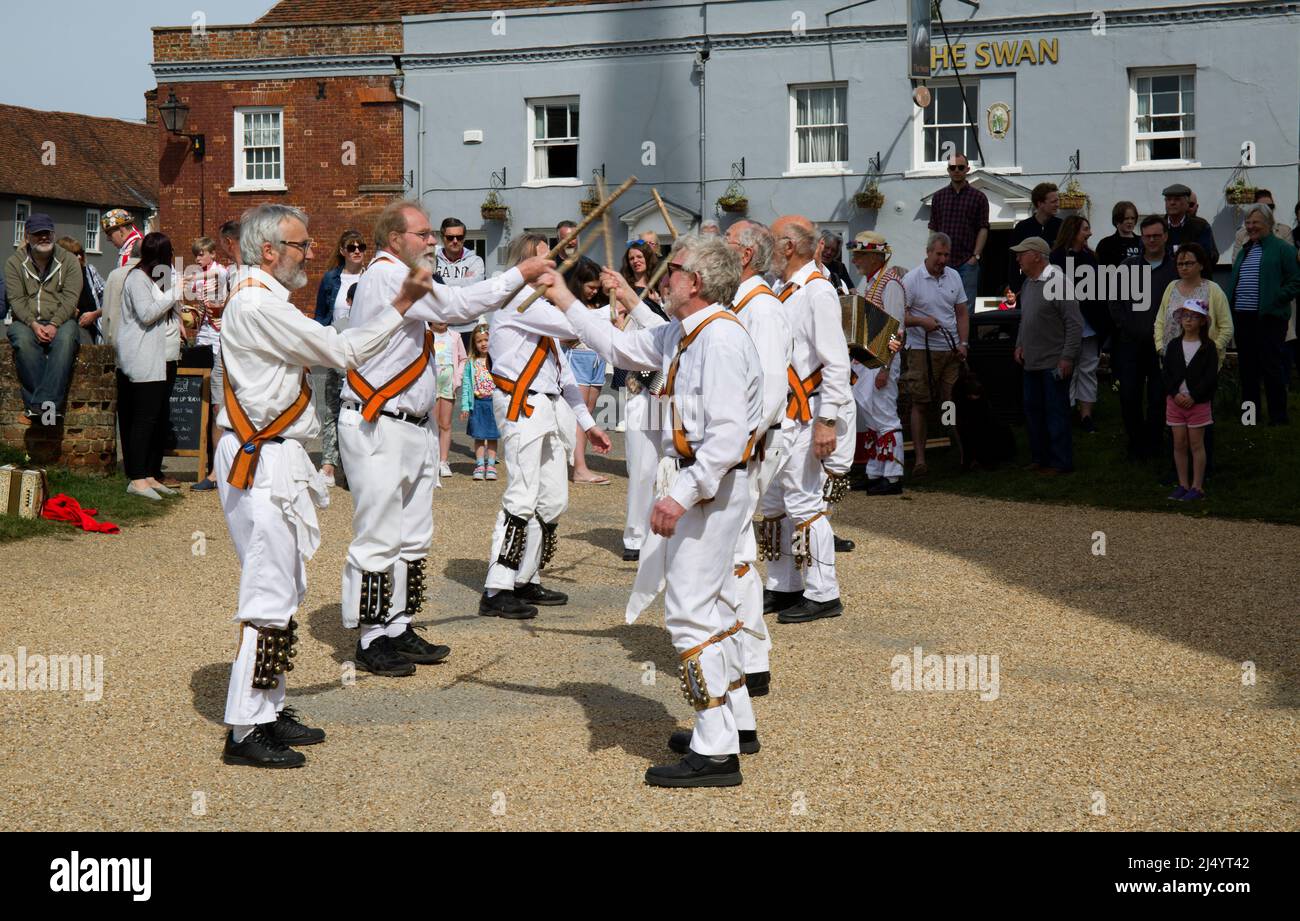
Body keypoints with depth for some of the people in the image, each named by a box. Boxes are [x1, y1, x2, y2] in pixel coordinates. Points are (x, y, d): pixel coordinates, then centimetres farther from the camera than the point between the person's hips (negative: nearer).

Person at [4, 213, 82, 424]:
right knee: (23, 341, -35)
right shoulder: (14, 262, 7)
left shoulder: (69, 261, 6)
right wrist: (34, 324, -20)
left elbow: (70, 298, -4)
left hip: (60, 322, 0)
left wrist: (54, 324, -20)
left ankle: (44, 403, -45)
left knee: (66, 338, -36)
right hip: (26, 322, 0)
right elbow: (16, 300, -3)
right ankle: (47, 407, -37)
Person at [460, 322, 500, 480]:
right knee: (479, 436, 5)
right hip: (477, 402, 1)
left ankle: (491, 465, 14)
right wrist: (464, 406, 0)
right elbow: (466, 385, 5)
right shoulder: (471, 363, 4)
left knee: (492, 436, 6)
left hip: (493, 402, -1)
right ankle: (479, 465, 11)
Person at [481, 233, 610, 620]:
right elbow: (573, 326, -21)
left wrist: (588, 423, 23)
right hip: (520, 405, -10)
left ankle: (527, 580, 22)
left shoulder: (539, 307, 22)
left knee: (553, 499, 12)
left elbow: (561, 371, 24)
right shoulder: (517, 297, -10)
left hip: (544, 408, 10)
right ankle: (496, 592, -10)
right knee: (522, 498, -12)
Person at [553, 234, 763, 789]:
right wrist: (565, 302, 27)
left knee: (690, 611, -10)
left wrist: (681, 496, -29)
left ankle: (716, 751, -8)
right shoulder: (681, 335, 12)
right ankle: (736, 723, 32)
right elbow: (623, 348, 26)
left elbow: (727, 435, -27)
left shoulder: (720, 338, -20)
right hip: (701, 481, 11)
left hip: (712, 483, -11)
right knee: (712, 605, 20)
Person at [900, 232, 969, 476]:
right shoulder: (911, 279, -6)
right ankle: (920, 459, -1)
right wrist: (921, 321, -22)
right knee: (921, 405, -2)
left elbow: (962, 314, 15)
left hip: (951, 351, 4)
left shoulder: (954, 277, 10)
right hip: (922, 351, -4)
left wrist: (963, 343, 3)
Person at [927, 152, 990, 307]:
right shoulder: (939, 196, 12)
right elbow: (933, 229, 11)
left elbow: (983, 229, 1)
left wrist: (975, 256, -9)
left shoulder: (978, 197, 5)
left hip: (967, 261, -2)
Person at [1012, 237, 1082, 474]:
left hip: (1055, 363, -9)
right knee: (1033, 410, 14)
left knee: (1056, 412, -2)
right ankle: (1039, 458, 26)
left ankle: (1060, 462, 7)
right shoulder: (1028, 283, 12)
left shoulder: (1058, 283, -16)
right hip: (1032, 362, 9)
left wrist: (1067, 357, -19)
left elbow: (1075, 324, -17)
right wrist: (1019, 344, 11)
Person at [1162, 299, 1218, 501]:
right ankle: (1183, 485, 15)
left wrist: (1193, 397, -15)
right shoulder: (1174, 346, 6)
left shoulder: (1208, 347, -4)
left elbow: (1211, 377, -9)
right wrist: (1175, 394, -11)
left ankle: (1197, 486, 7)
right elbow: (1167, 374, 4)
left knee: (1196, 444, 1)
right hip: (1176, 400, 3)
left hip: (1198, 401, -3)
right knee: (1179, 444, 6)